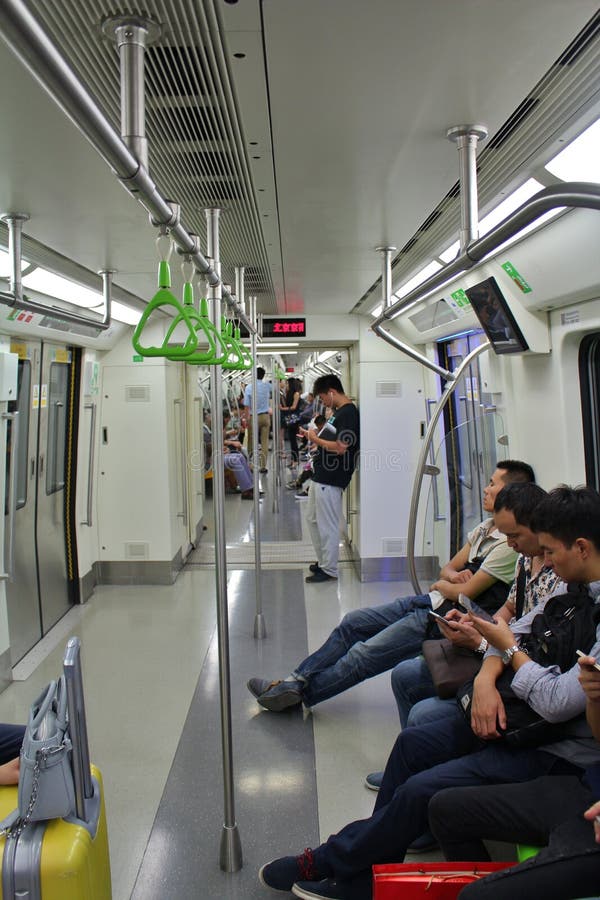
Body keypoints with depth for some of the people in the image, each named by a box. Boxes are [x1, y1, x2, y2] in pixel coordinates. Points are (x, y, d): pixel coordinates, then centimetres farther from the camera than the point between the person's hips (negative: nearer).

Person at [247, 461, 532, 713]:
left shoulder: (510, 543, -18)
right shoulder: (486, 527, 12)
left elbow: (465, 593, -20)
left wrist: (442, 585, 0)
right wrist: (454, 577, -7)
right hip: (432, 601, 9)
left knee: (364, 654, -7)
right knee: (353, 622, 6)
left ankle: (299, 693, 8)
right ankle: (297, 680, 10)